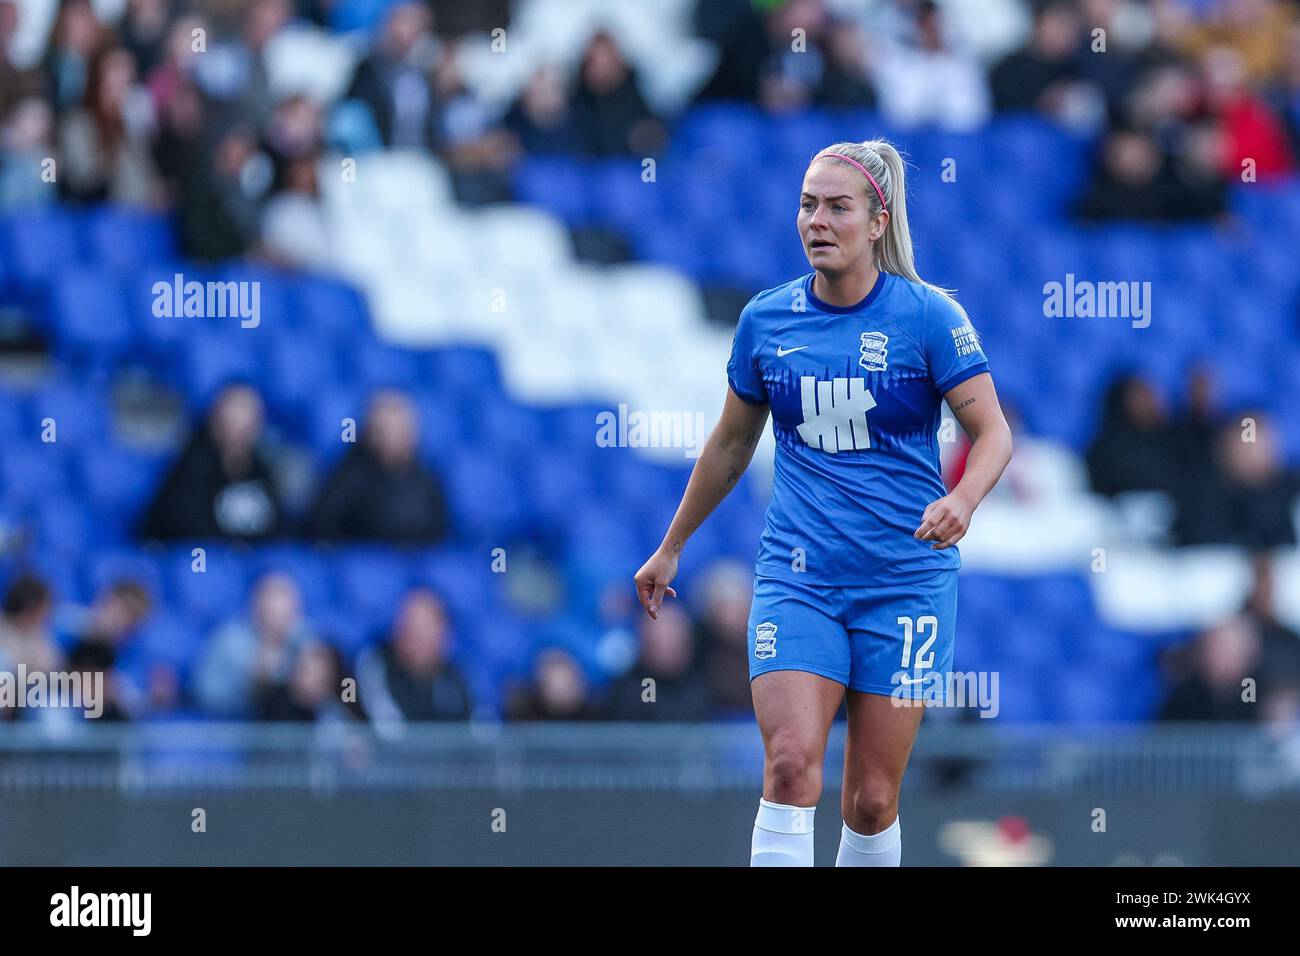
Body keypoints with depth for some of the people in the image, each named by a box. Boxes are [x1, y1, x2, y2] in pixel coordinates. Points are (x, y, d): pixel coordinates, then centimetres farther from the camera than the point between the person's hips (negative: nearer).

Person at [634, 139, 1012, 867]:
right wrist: (671, 548, 24)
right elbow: (731, 444, 18)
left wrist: (962, 500, -25)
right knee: (791, 768, -17)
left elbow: (993, 432, -4)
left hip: (903, 581, -2)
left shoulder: (928, 315, -5)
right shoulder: (766, 321, 4)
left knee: (873, 800, 0)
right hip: (796, 580, 2)